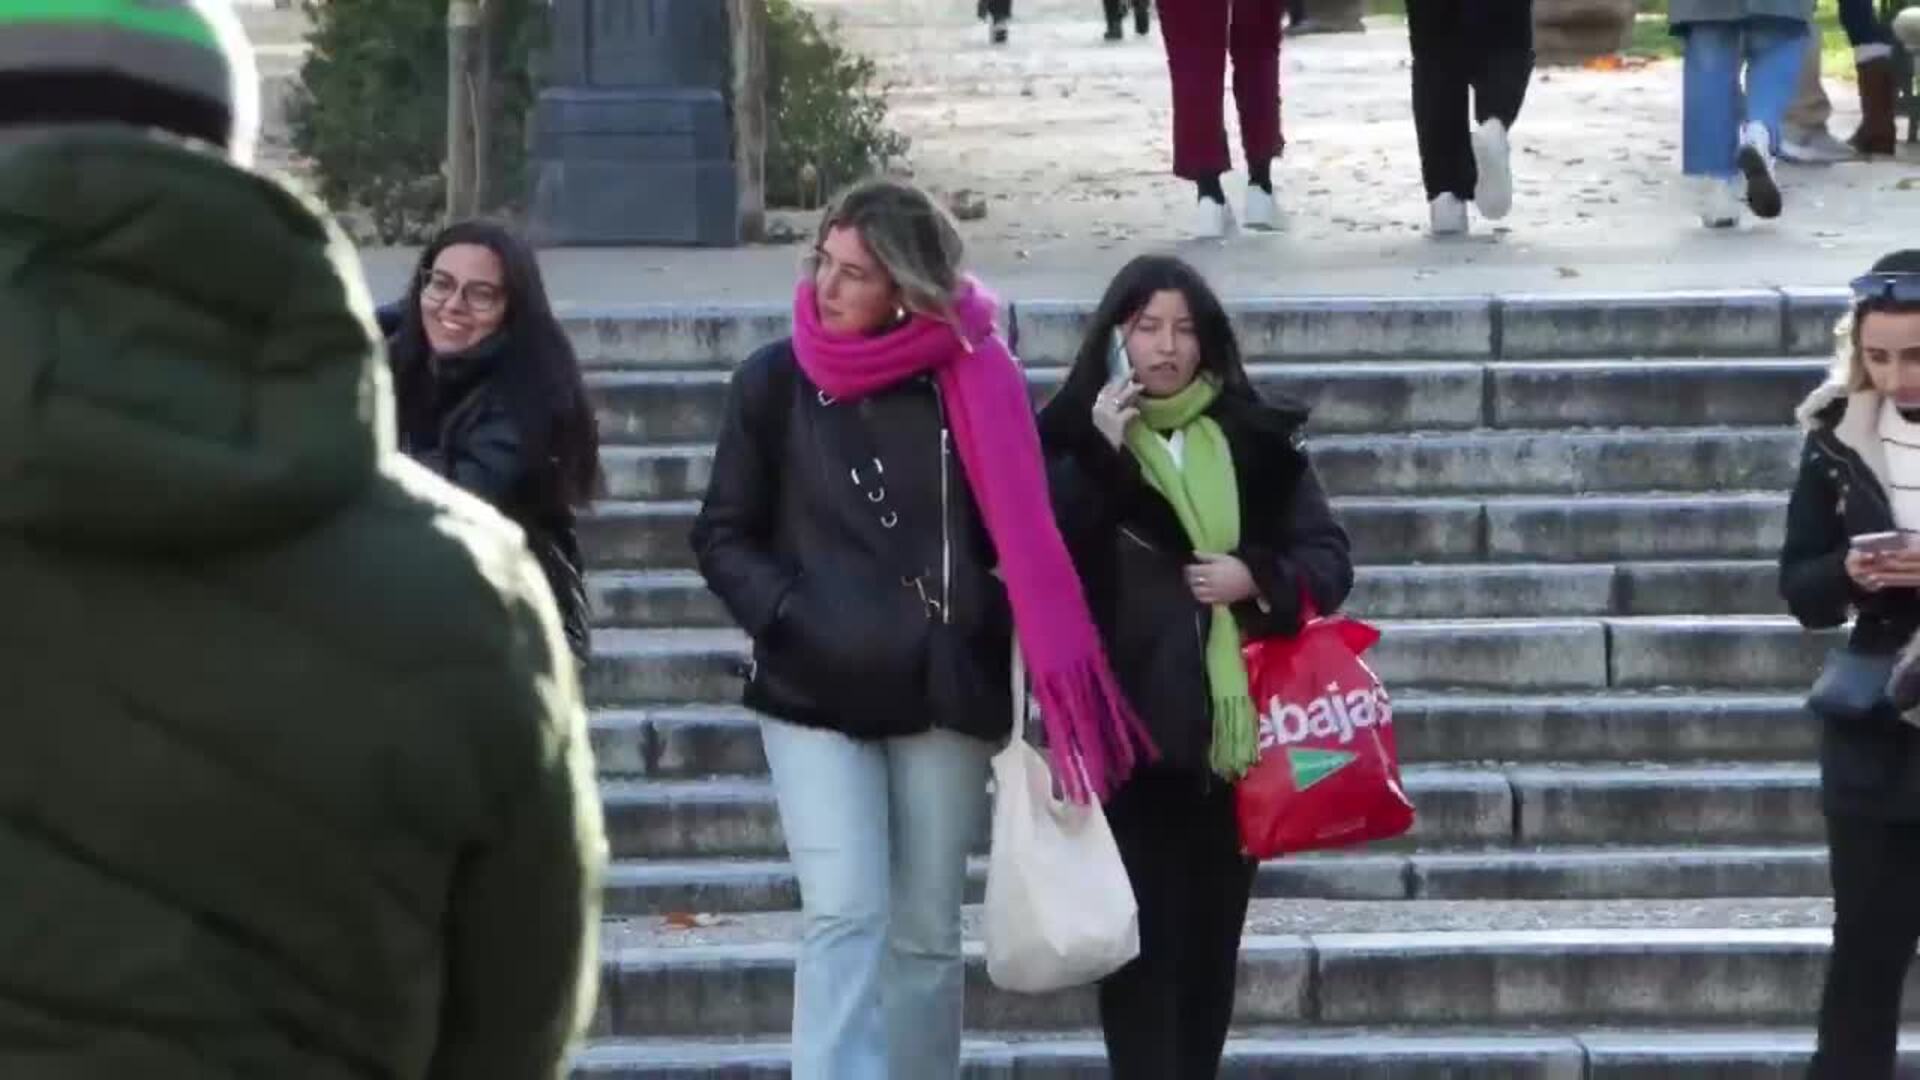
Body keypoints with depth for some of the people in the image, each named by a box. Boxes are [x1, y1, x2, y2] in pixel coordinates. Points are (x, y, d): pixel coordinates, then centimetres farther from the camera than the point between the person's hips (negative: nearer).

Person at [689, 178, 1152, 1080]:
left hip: (945, 694, 1)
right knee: (845, 914, -12)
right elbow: (723, 537, 6)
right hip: (815, 693, -1)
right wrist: (789, 617, -10)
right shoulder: (776, 382, 0)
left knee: (926, 931, 8)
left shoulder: (976, 383, -2)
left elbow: (1027, 536, 4)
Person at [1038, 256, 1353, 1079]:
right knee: (1143, 935, -8)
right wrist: (1100, 455, -19)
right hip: (1129, 730, -3)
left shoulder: (1257, 440, 8)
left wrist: (1260, 578, -10)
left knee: (1213, 934, 10)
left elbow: (1329, 558, 9)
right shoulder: (1074, 441, 0)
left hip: (1232, 727, 4)